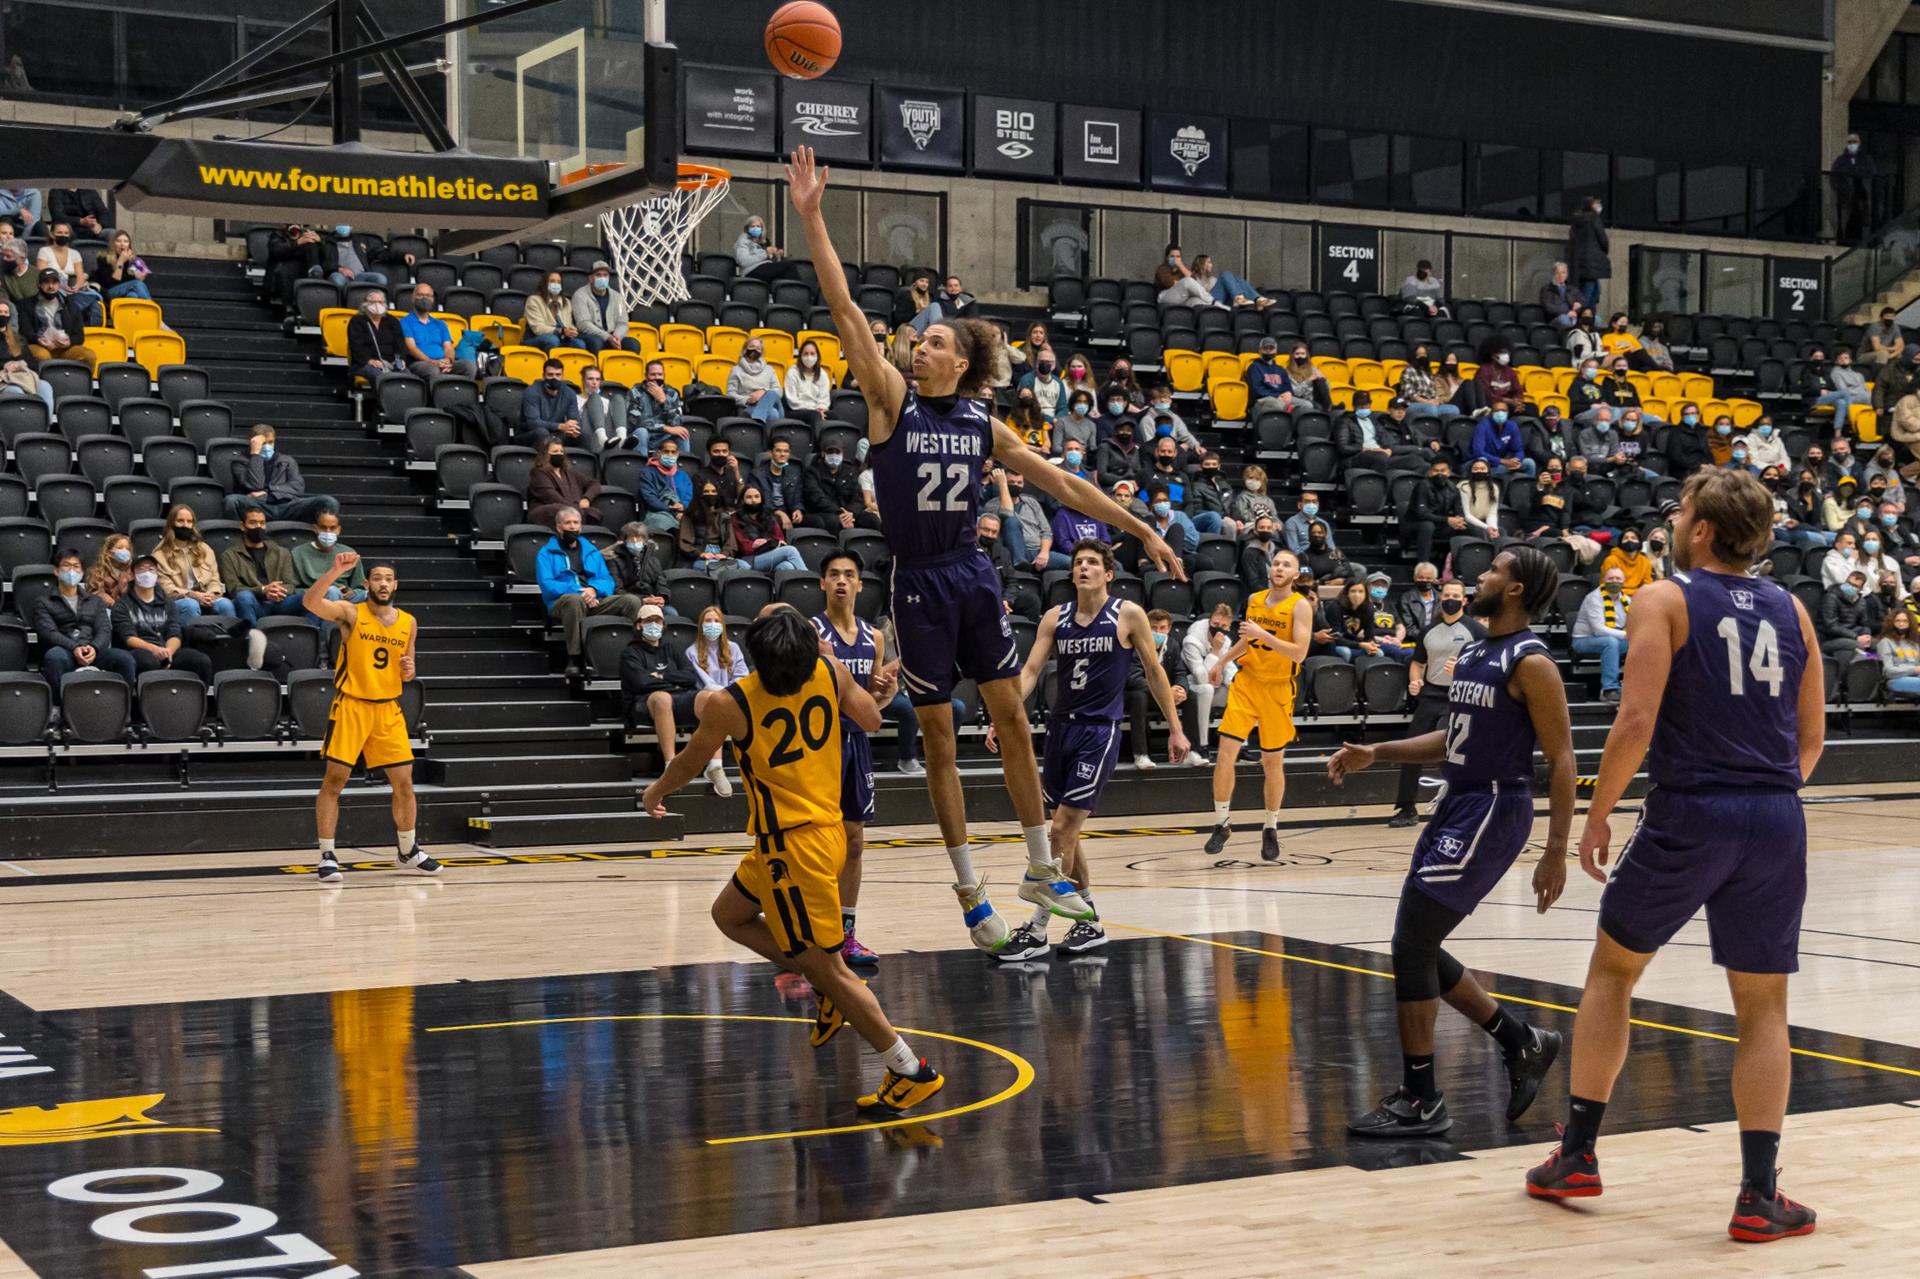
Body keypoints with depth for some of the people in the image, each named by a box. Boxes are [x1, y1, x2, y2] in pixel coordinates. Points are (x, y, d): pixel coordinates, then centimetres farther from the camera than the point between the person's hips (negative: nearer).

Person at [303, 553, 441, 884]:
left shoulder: (408, 623, 7)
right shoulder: (351, 613, -7)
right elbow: (310, 602, -25)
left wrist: (409, 670, -6)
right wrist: (335, 572, -36)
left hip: (388, 709, 4)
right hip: (351, 706, -4)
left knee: (404, 782, 6)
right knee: (334, 780, -6)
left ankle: (407, 851, 23)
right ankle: (327, 856, 0)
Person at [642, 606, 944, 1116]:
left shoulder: (728, 705, -18)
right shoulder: (829, 671, -6)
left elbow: (689, 763, 1)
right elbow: (871, 720, 13)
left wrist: (656, 793, 24)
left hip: (793, 848, -7)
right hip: (826, 830, 8)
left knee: (828, 967, 2)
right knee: (729, 914, 26)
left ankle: (912, 1071, 6)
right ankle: (831, 991, 22)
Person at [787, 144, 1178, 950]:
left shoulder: (983, 427, 5)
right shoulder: (891, 401, -4)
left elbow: (1059, 482, 9)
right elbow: (845, 310, -12)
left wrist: (1140, 530, 6)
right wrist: (811, 218, -19)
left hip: (972, 574, 3)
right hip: (919, 581, -3)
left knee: (1011, 716, 5)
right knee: (938, 735, 3)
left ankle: (1042, 869, 17)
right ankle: (969, 890, 11)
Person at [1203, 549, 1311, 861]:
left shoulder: (1299, 606, -9)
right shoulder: (1255, 600, 7)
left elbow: (1300, 652, -21)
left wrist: (1264, 635, -27)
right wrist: (1223, 662, 26)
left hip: (1277, 689, -3)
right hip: (1246, 681, 3)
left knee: (1273, 762, 6)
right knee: (1226, 752, -8)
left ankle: (1271, 829, 22)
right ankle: (1221, 823, 2)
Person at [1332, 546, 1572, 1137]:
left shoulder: (1530, 662, -14)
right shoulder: (1470, 655, 13)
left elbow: (1561, 760, -15)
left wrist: (1556, 852, -18)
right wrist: (1375, 755, 12)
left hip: (1493, 812, -9)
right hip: (1456, 806, 9)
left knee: (1410, 945, -11)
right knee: (1418, 949, 12)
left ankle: (1420, 1101, -2)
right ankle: (1523, 1042, 26)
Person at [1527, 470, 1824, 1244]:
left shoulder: (1665, 600, -4)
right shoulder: (1790, 610, 11)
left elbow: (1636, 722, -13)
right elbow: (1811, 737, 13)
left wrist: (1596, 816, -3)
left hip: (1687, 816, -3)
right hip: (1775, 821, 3)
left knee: (1612, 968, 16)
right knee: (1763, 1007, 10)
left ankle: (1576, 1157, 19)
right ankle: (1759, 1198, 5)